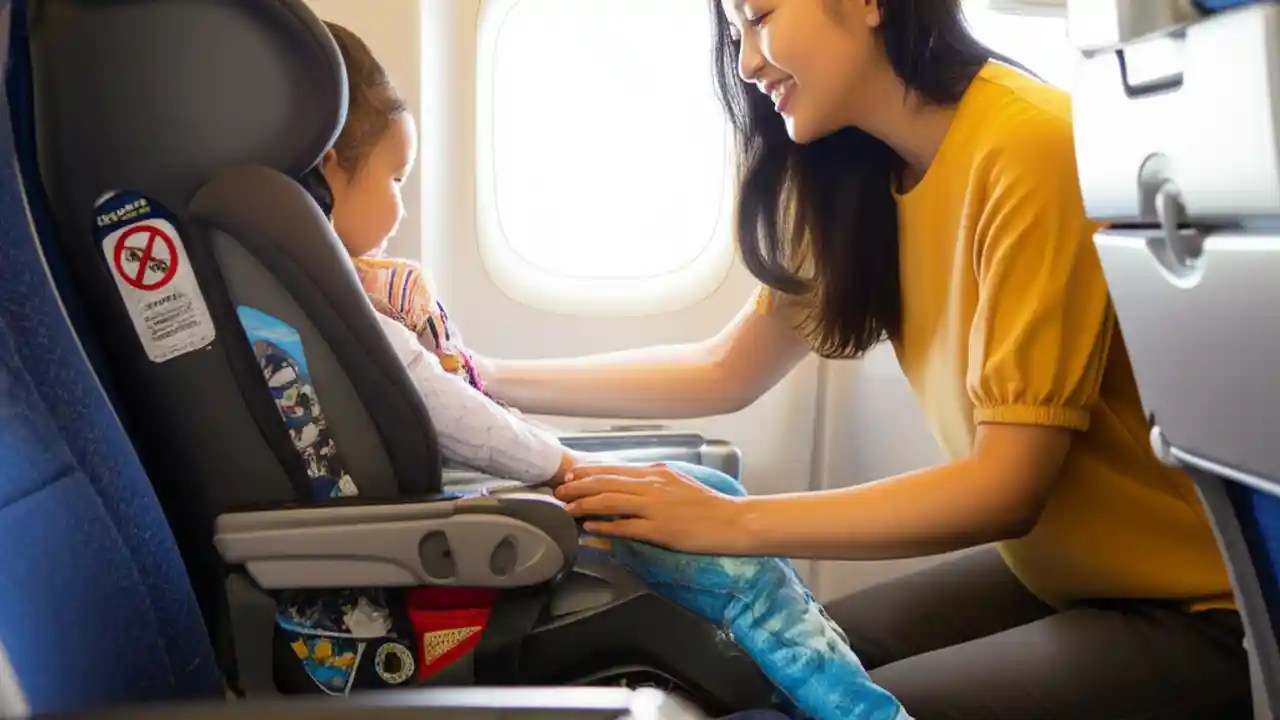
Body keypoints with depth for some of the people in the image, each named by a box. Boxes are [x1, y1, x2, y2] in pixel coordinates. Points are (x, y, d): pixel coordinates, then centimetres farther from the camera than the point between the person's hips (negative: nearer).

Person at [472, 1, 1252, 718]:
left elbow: (1007, 486, -24)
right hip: (1052, 573, 7)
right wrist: (493, 380, 7)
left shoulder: (1033, 151, -24)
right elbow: (723, 372, 9)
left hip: (1203, 607, -7)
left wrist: (733, 523, -24)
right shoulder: (862, 176, 3)